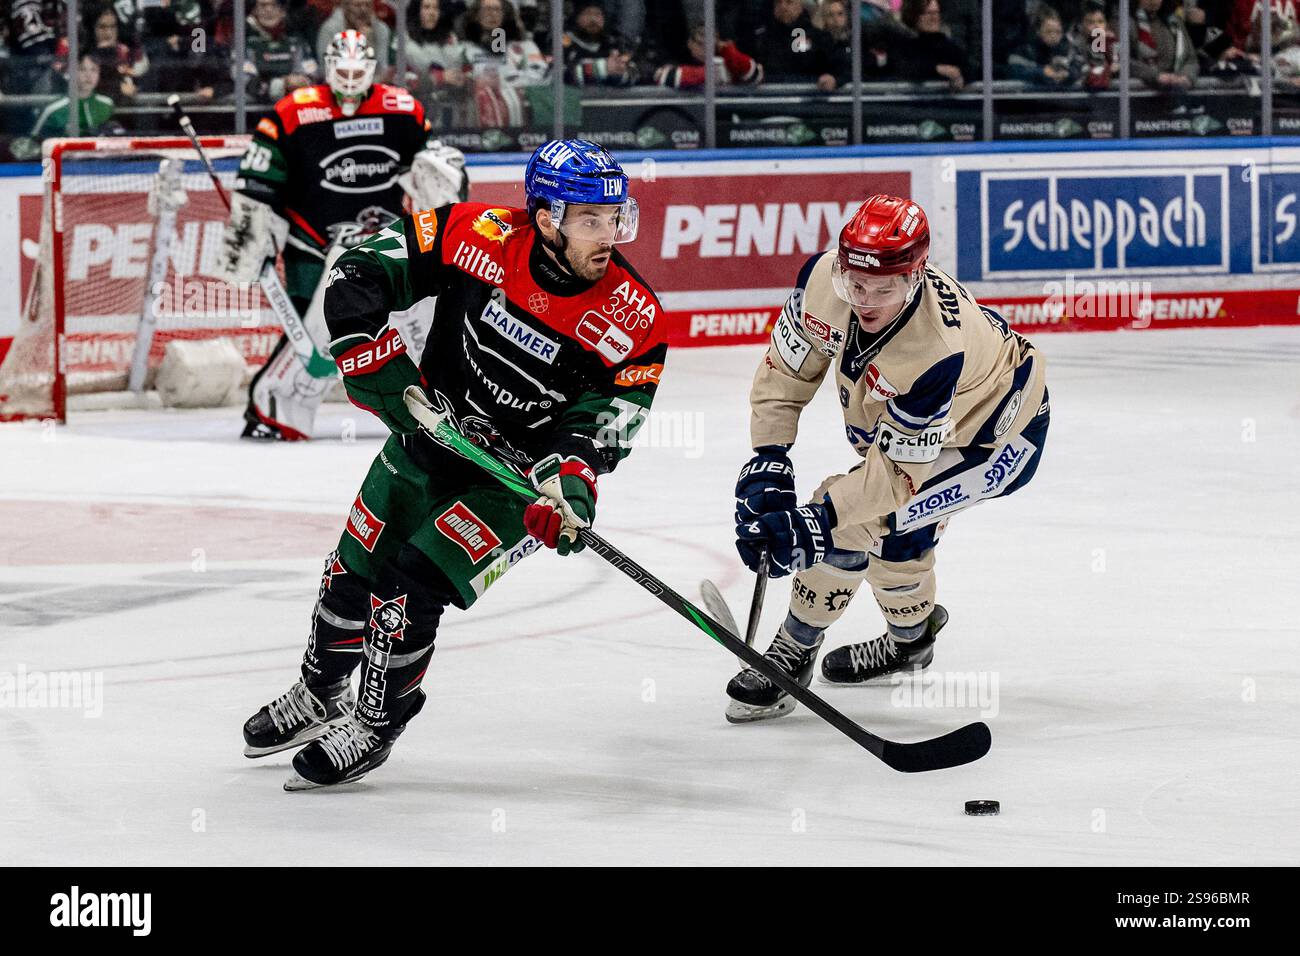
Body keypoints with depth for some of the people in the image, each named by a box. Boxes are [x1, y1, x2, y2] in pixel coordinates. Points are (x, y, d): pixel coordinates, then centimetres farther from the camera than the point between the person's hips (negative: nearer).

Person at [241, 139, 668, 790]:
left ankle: (373, 725, 10)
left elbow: (602, 426, -20)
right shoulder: (482, 236, -21)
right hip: (428, 437, 3)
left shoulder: (632, 319, -22)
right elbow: (360, 272, -14)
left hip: (518, 478, -3)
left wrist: (570, 483, -38)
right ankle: (318, 697, 42)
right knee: (354, 572, 14)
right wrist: (373, 356, -23)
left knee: (409, 588, -15)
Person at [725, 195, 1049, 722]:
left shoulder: (938, 350, -42)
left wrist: (820, 517, -39)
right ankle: (910, 638, 42)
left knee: (865, 522, -18)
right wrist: (768, 464, -17)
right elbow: (785, 369, -11)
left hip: (993, 433, -7)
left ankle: (794, 653, -3)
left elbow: (899, 467, -34)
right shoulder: (823, 278, -27)